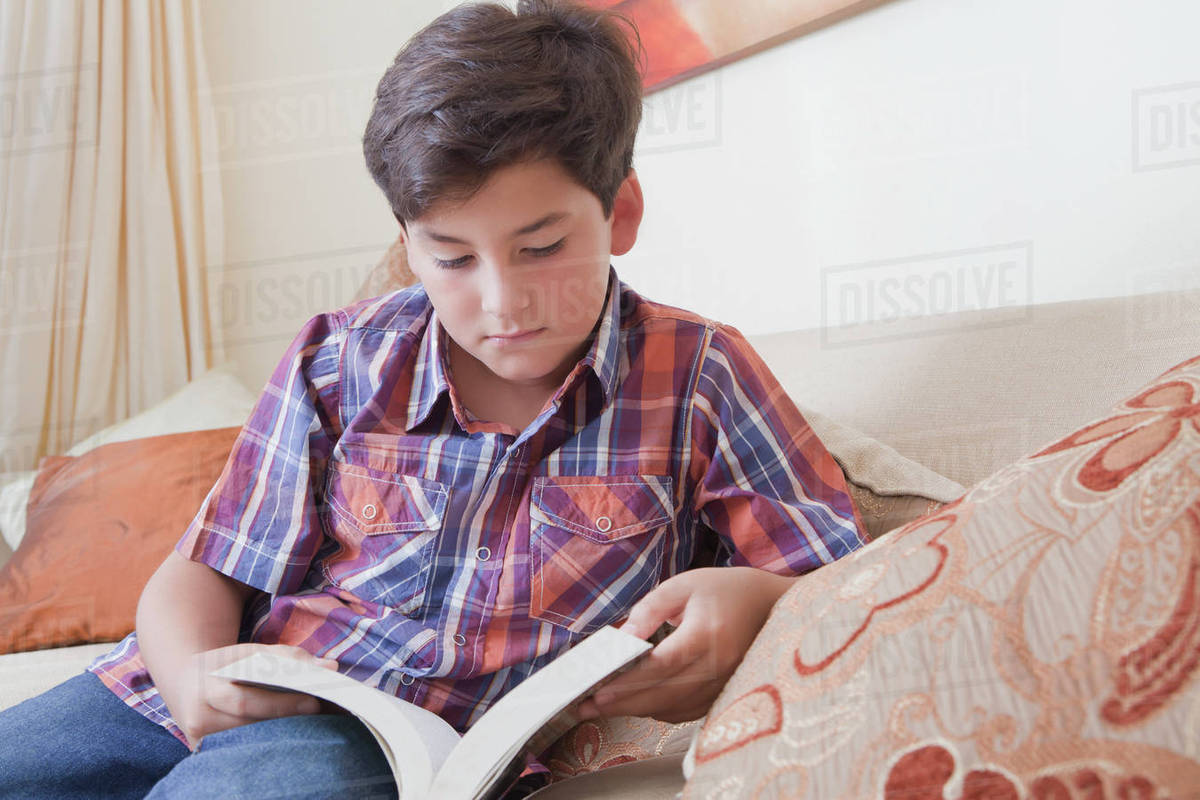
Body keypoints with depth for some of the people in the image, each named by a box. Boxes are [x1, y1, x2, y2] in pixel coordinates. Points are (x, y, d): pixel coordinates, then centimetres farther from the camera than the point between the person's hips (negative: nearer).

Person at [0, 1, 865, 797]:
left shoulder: (696, 379, -1)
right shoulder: (339, 362, 6)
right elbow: (204, 573, 9)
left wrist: (750, 599, -23)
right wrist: (191, 673, -14)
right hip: (244, 694, 3)